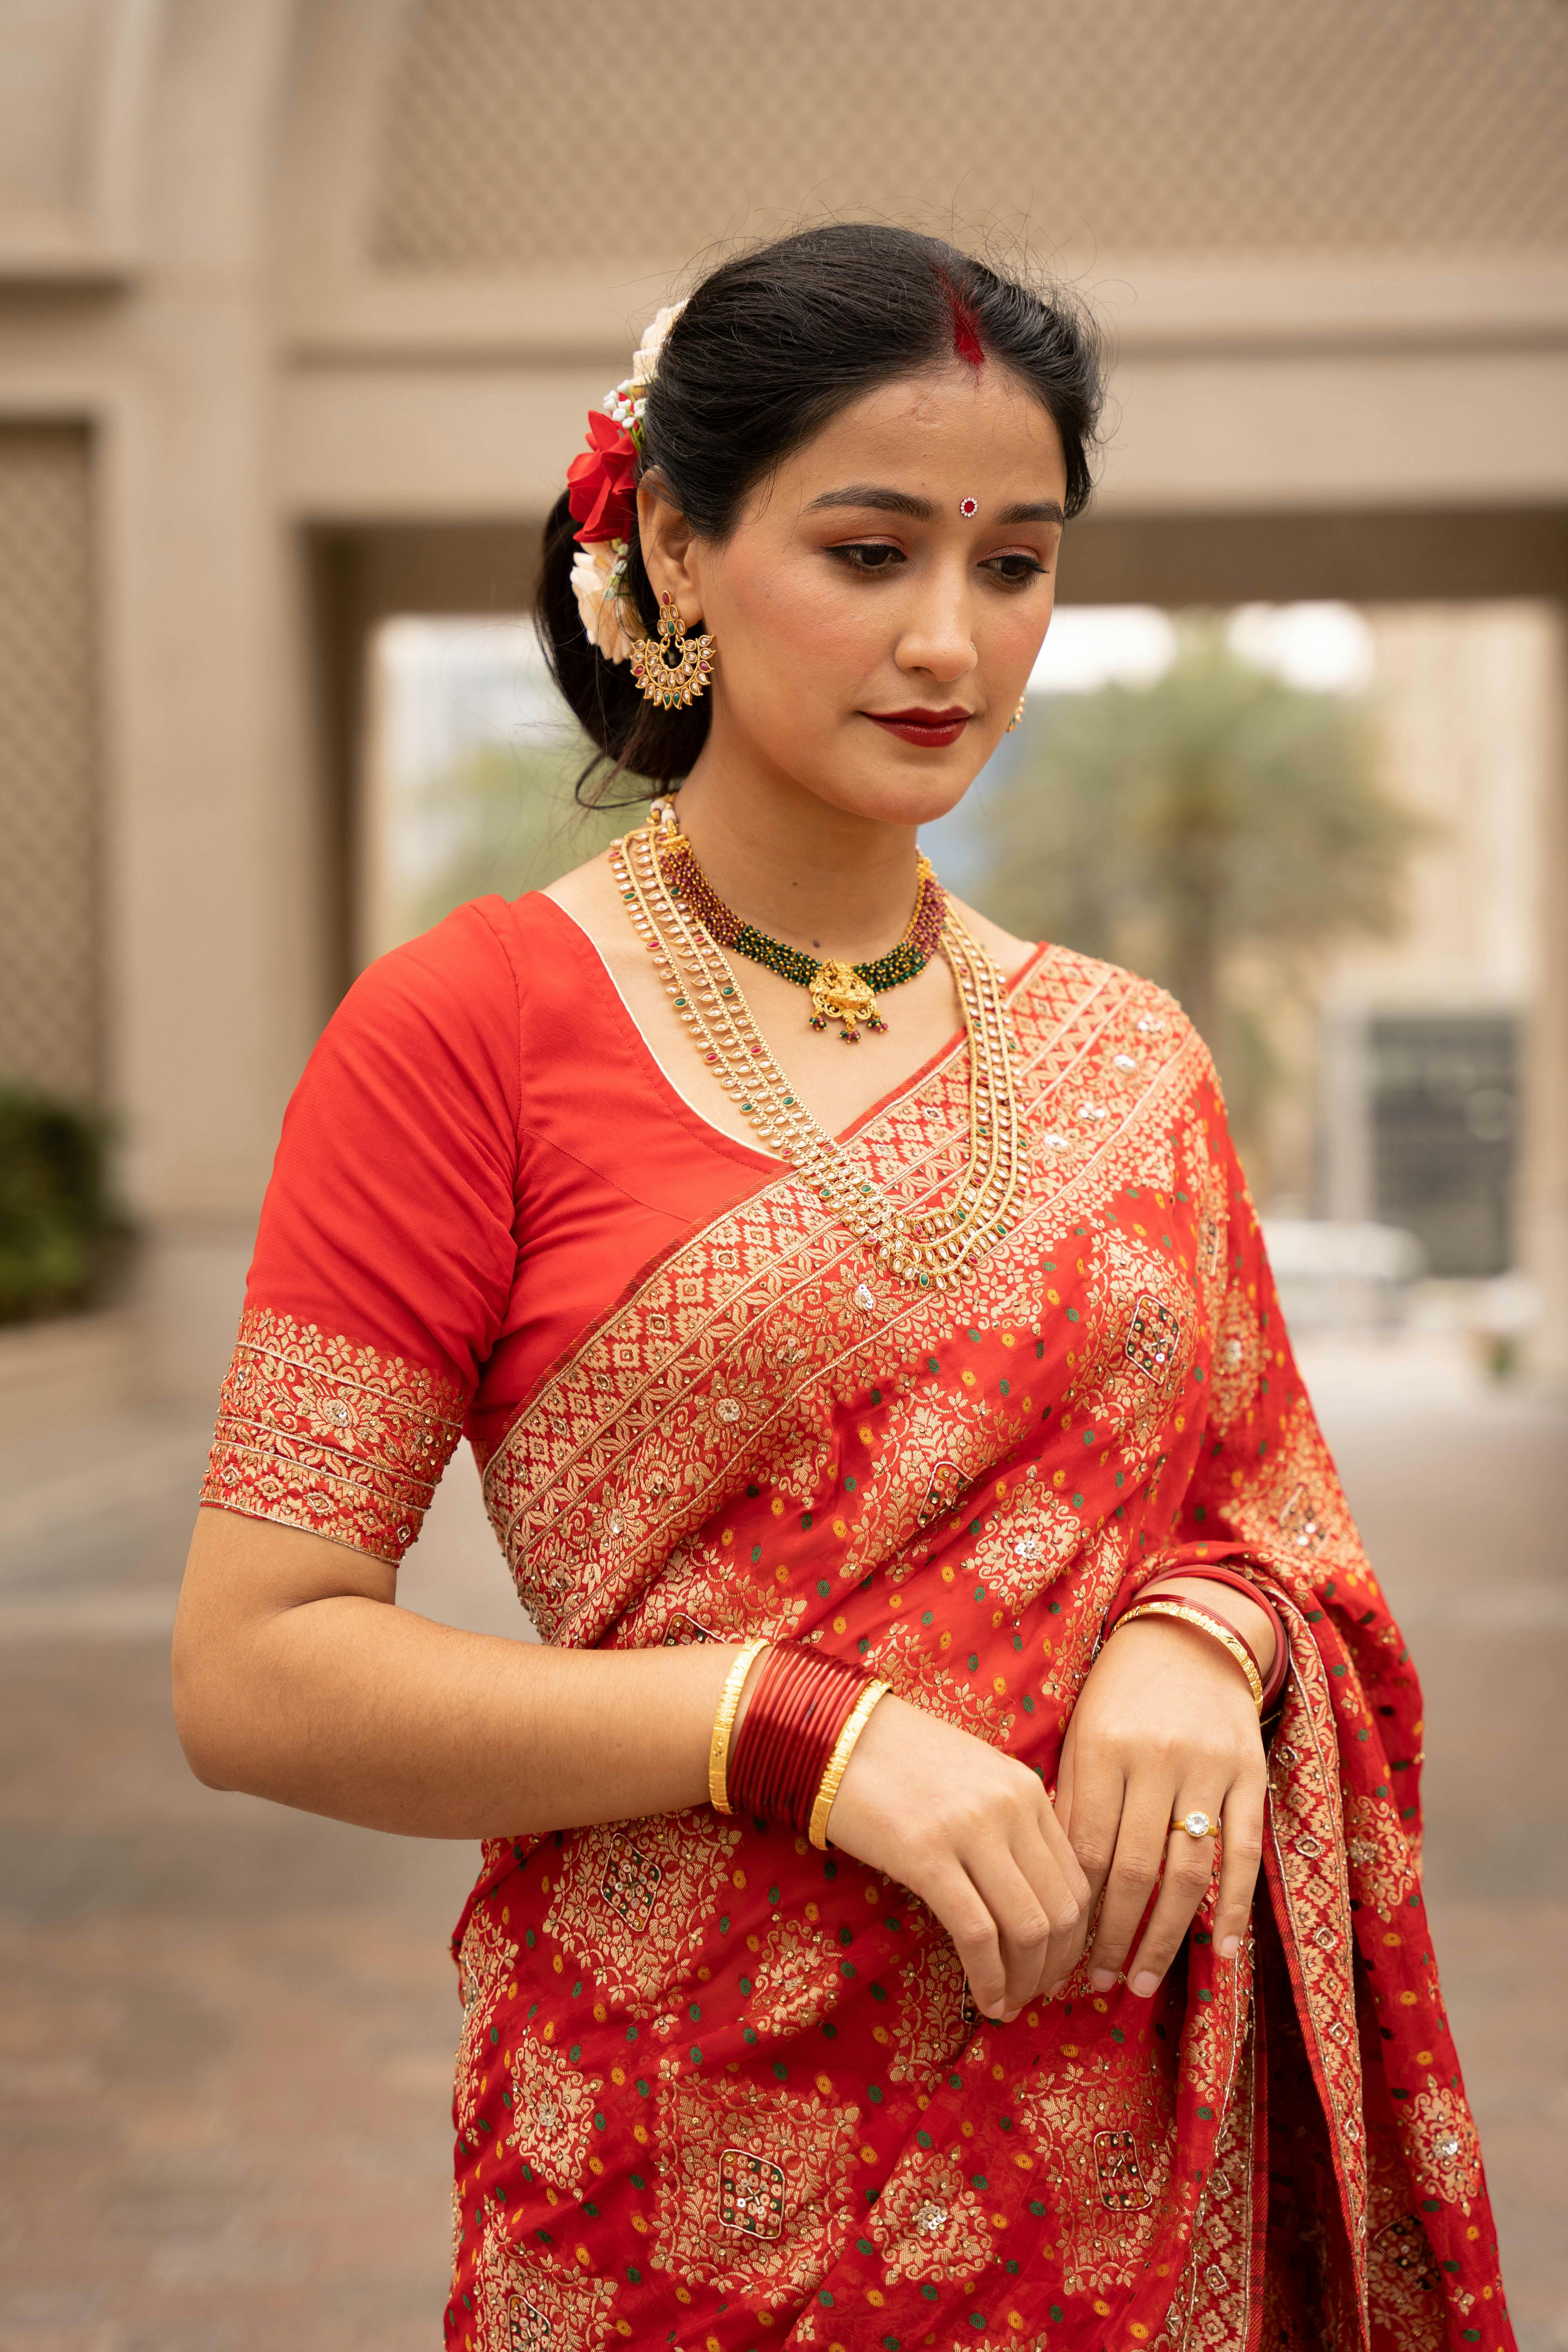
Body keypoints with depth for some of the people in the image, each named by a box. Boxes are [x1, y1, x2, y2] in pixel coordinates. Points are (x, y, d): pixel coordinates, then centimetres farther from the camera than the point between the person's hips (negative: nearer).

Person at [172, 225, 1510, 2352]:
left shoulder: (1128, 1058, 5)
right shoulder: (471, 1026, -9)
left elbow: (1270, 1523, 13)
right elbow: (253, 1674, -12)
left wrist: (1203, 1638, -10)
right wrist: (808, 1728, -20)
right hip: (693, 2158, -4)